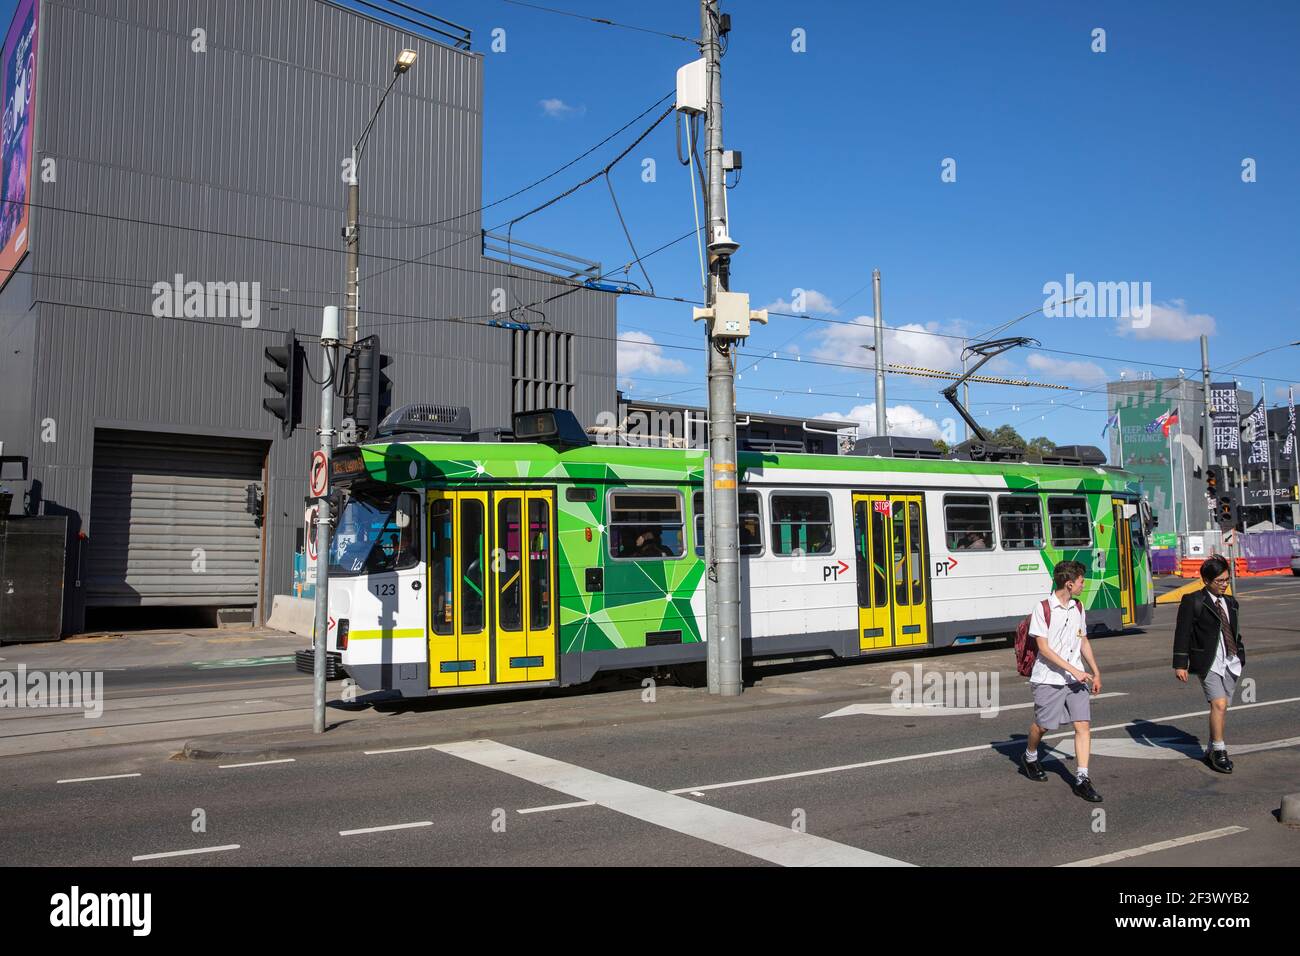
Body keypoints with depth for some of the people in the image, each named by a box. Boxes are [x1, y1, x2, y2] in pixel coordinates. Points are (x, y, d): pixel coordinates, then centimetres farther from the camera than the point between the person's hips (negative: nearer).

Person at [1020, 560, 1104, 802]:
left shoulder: (1078, 607, 9)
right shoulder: (1043, 608, -10)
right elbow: (1044, 647, -13)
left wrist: (1095, 672, 17)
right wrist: (1073, 670, -17)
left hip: (1077, 679, 5)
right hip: (1049, 679, -5)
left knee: (1083, 725, -5)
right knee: (1042, 725, 7)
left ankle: (1082, 779, -1)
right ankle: (1029, 758, 35)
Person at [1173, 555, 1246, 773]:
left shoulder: (1230, 602, 13)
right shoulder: (1192, 601, -6)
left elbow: (1235, 633, 21)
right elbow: (1182, 633, -8)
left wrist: (1240, 658, 17)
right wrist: (1180, 664, -11)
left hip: (1231, 662, 6)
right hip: (1208, 663, -6)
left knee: (1220, 708, 9)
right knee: (1219, 705, -16)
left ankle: (1212, 751, 21)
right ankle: (1219, 751, -5)